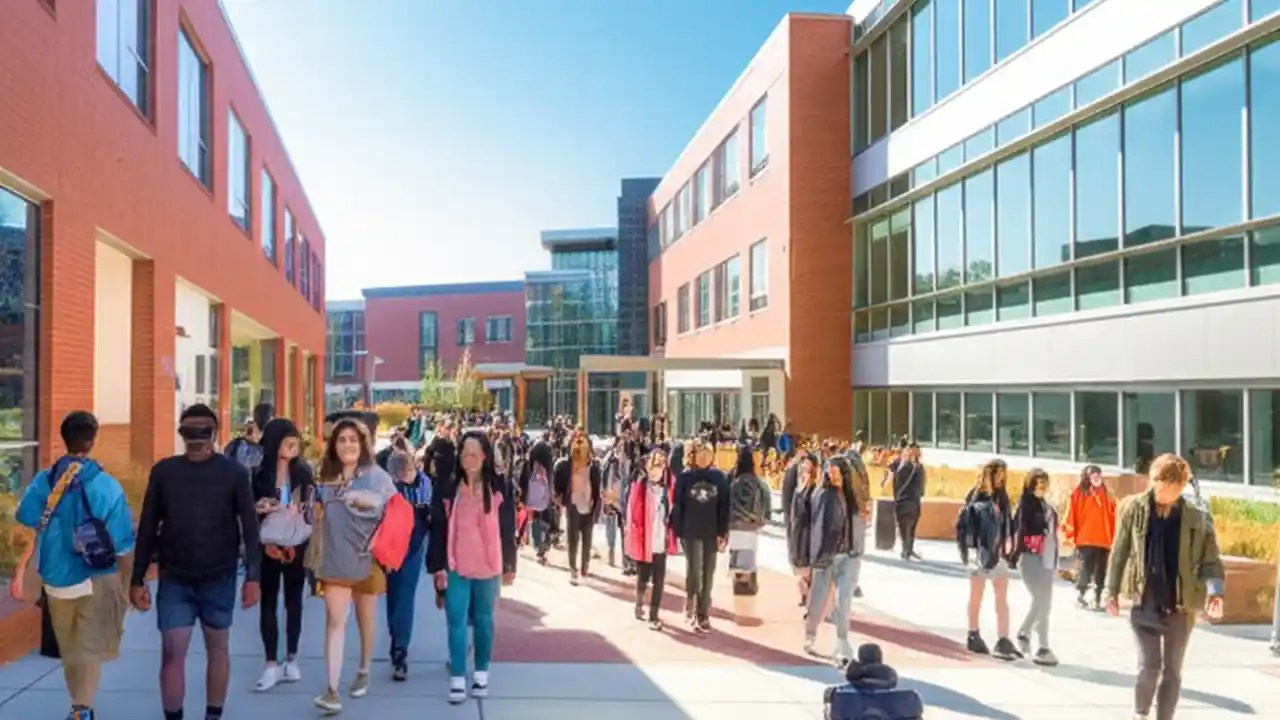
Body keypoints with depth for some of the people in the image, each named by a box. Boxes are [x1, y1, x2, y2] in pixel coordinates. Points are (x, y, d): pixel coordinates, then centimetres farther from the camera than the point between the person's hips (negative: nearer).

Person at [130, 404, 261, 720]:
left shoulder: (233, 472, -4)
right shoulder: (163, 471, 2)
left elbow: (249, 526, -4)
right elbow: (147, 527, 6)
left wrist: (252, 576, -11)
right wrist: (137, 579, 4)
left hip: (219, 578, -1)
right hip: (174, 579, 1)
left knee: (217, 649, 10)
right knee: (172, 653, -1)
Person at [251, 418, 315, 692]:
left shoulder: (303, 472, 1)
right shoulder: (260, 473, -3)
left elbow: (309, 511, 1)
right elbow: (253, 514, -3)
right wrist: (268, 544, -14)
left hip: (296, 546, 1)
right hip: (268, 547, -1)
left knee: (293, 600, 9)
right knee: (268, 602, 2)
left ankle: (291, 659, 19)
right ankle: (272, 664, 7)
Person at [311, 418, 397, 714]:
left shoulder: (377, 475, -5)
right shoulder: (327, 477, 4)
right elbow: (321, 517, 15)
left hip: (367, 559, -1)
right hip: (335, 561, 2)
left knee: (365, 619, 14)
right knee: (335, 621, -8)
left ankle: (363, 673, 33)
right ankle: (332, 690, -11)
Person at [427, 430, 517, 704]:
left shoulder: (500, 488, -2)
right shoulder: (448, 489, 0)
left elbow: (507, 529, 3)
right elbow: (439, 530, 2)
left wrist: (509, 565, 5)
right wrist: (438, 566, -2)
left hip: (487, 567, 0)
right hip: (456, 567, 0)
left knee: (483, 619, 12)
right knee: (456, 621, -2)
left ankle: (481, 673, 24)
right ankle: (457, 679, 3)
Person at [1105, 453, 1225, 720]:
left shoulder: (1197, 518, -4)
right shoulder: (1134, 508, -4)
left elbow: (1210, 560, -4)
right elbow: (1120, 551, 2)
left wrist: (1214, 591, -22)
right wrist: (1112, 591, 2)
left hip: (1180, 607, 1)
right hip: (1144, 604, -1)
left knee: (1172, 670, 9)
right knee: (1149, 665, -5)